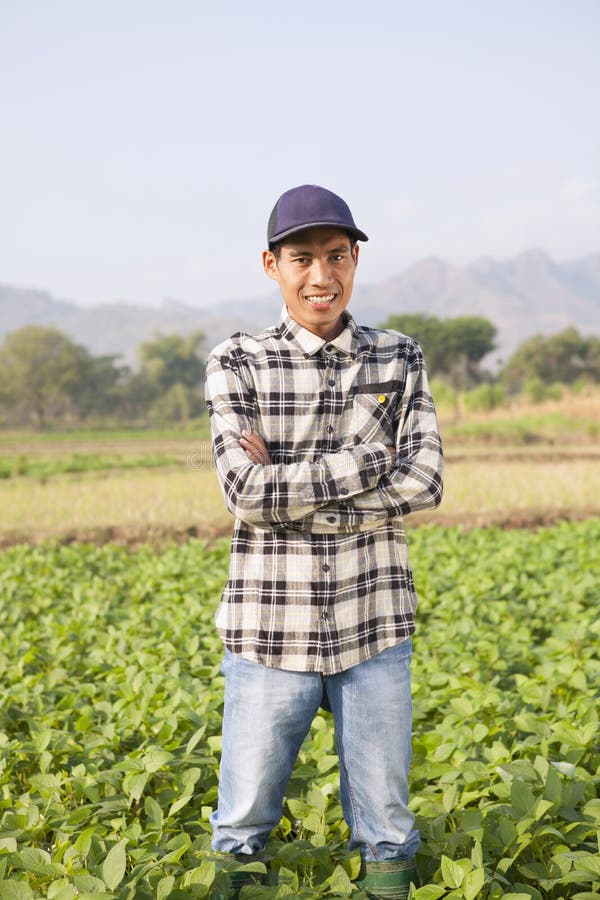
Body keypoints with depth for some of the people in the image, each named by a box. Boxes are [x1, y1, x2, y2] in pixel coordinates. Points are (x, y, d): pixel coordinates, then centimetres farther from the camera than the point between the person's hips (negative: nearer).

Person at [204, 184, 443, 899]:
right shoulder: (236, 364, -2)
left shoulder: (400, 360, 5)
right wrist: (368, 461, -12)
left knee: (387, 832, 12)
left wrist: (288, 486, -13)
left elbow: (424, 485, -6)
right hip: (272, 626, -1)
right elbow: (247, 492, -14)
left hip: (374, 623, 2)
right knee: (242, 830, 10)